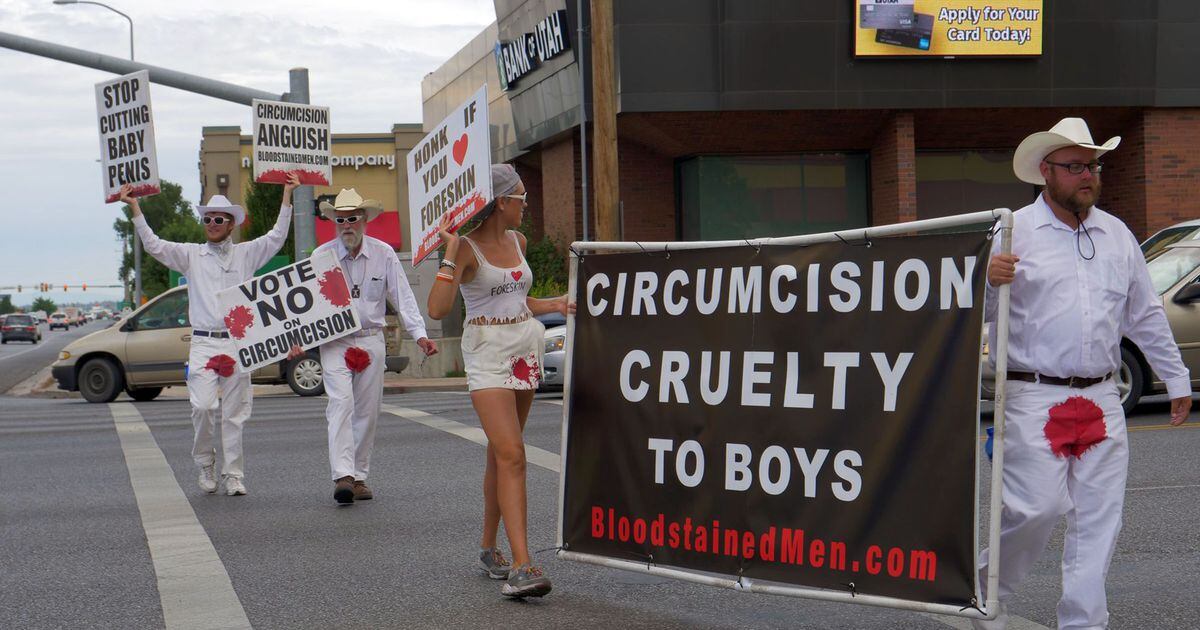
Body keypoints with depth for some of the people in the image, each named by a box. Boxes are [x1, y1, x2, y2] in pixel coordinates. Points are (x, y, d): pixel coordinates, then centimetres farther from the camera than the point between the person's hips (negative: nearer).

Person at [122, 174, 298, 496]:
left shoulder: (246, 253, 10)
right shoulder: (190, 255, 10)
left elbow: (276, 237, 2)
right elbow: (153, 245, 4)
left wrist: (287, 195, -3)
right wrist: (134, 207, -2)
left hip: (238, 343, 0)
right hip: (203, 343, 0)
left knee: (234, 413, 4)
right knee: (202, 406, -14)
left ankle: (233, 475, 11)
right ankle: (205, 463, 9)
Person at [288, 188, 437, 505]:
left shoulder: (383, 254, 2)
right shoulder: (322, 256, 0)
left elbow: (403, 297, 1)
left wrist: (419, 334, -9)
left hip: (372, 340, 2)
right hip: (334, 341, -2)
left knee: (367, 411, 5)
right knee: (340, 403, -17)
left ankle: (359, 476, 16)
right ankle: (343, 476, -24)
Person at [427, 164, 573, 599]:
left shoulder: (517, 241, 12)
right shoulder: (466, 247, -10)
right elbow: (438, 309, -21)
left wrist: (556, 304, 17)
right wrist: (450, 254, -24)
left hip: (525, 349, 7)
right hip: (487, 354, -7)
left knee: (500, 454, 14)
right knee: (511, 455, -16)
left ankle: (488, 548, 26)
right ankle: (522, 566, -20)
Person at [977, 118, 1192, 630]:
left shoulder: (1117, 235, 14)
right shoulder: (1014, 232, -1)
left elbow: (1145, 316, 22)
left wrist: (1177, 380, 24)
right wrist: (988, 281, -27)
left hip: (1101, 401, 5)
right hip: (1034, 398, -5)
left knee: (1098, 520, 5)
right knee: (1035, 509, -10)